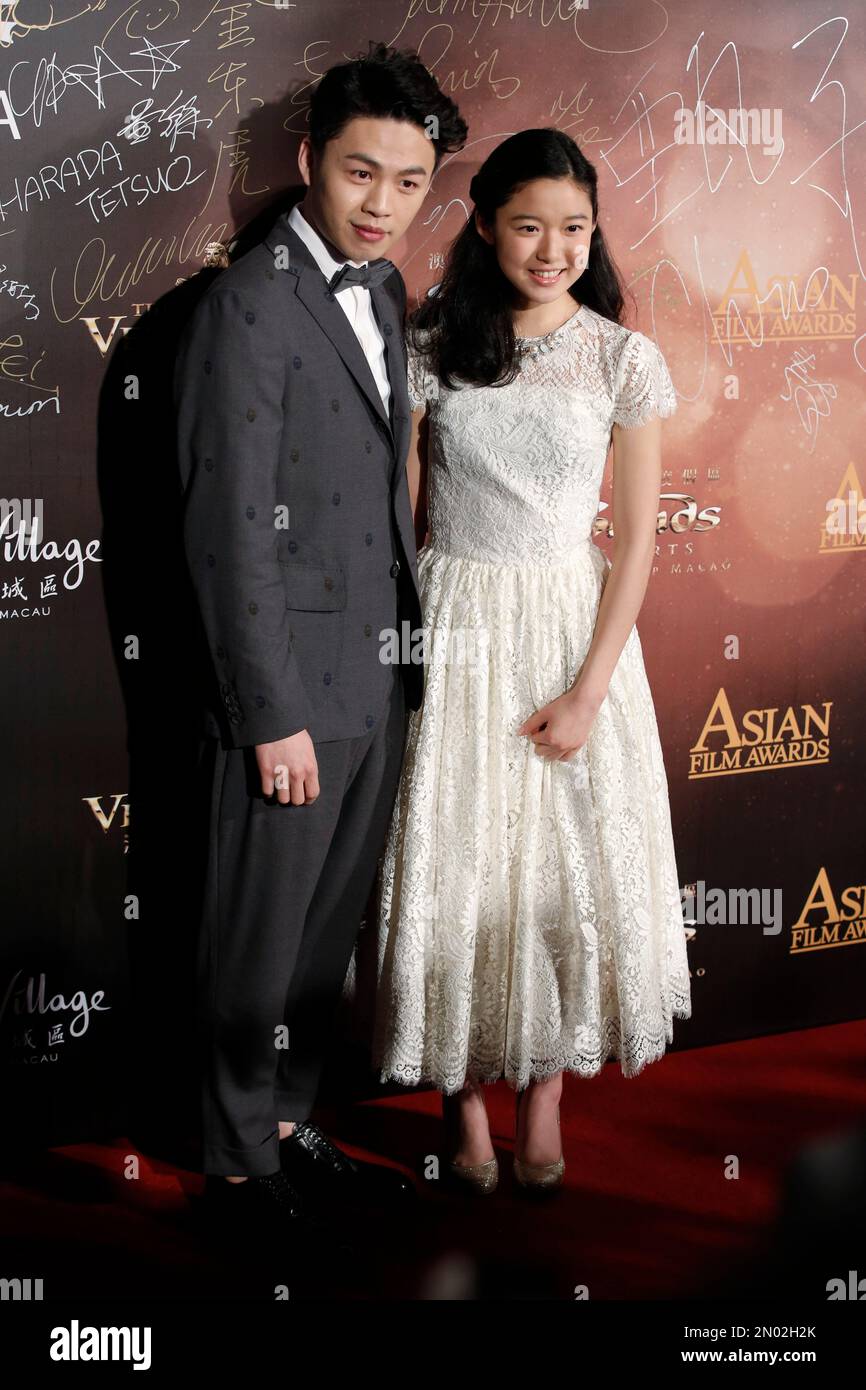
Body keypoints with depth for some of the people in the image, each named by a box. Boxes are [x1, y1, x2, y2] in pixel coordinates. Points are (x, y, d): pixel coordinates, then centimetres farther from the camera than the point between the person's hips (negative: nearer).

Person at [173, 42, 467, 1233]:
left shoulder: (383, 289, 10)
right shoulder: (250, 305, -16)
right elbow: (229, 532, -19)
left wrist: (408, 643, 14)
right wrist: (274, 715, -19)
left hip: (376, 676, 8)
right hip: (291, 685, -8)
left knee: (330, 926, 18)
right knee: (261, 937, 7)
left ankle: (289, 1124, 36)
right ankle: (240, 1162, 25)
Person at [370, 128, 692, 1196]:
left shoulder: (623, 359, -3)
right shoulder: (427, 345, -2)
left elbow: (636, 539, -2)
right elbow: (398, 512, 2)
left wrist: (587, 692, -8)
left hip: (571, 622, 0)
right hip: (448, 627, 0)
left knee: (573, 867, 3)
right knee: (452, 867, 3)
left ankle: (545, 1089, 22)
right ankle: (463, 1096, 20)